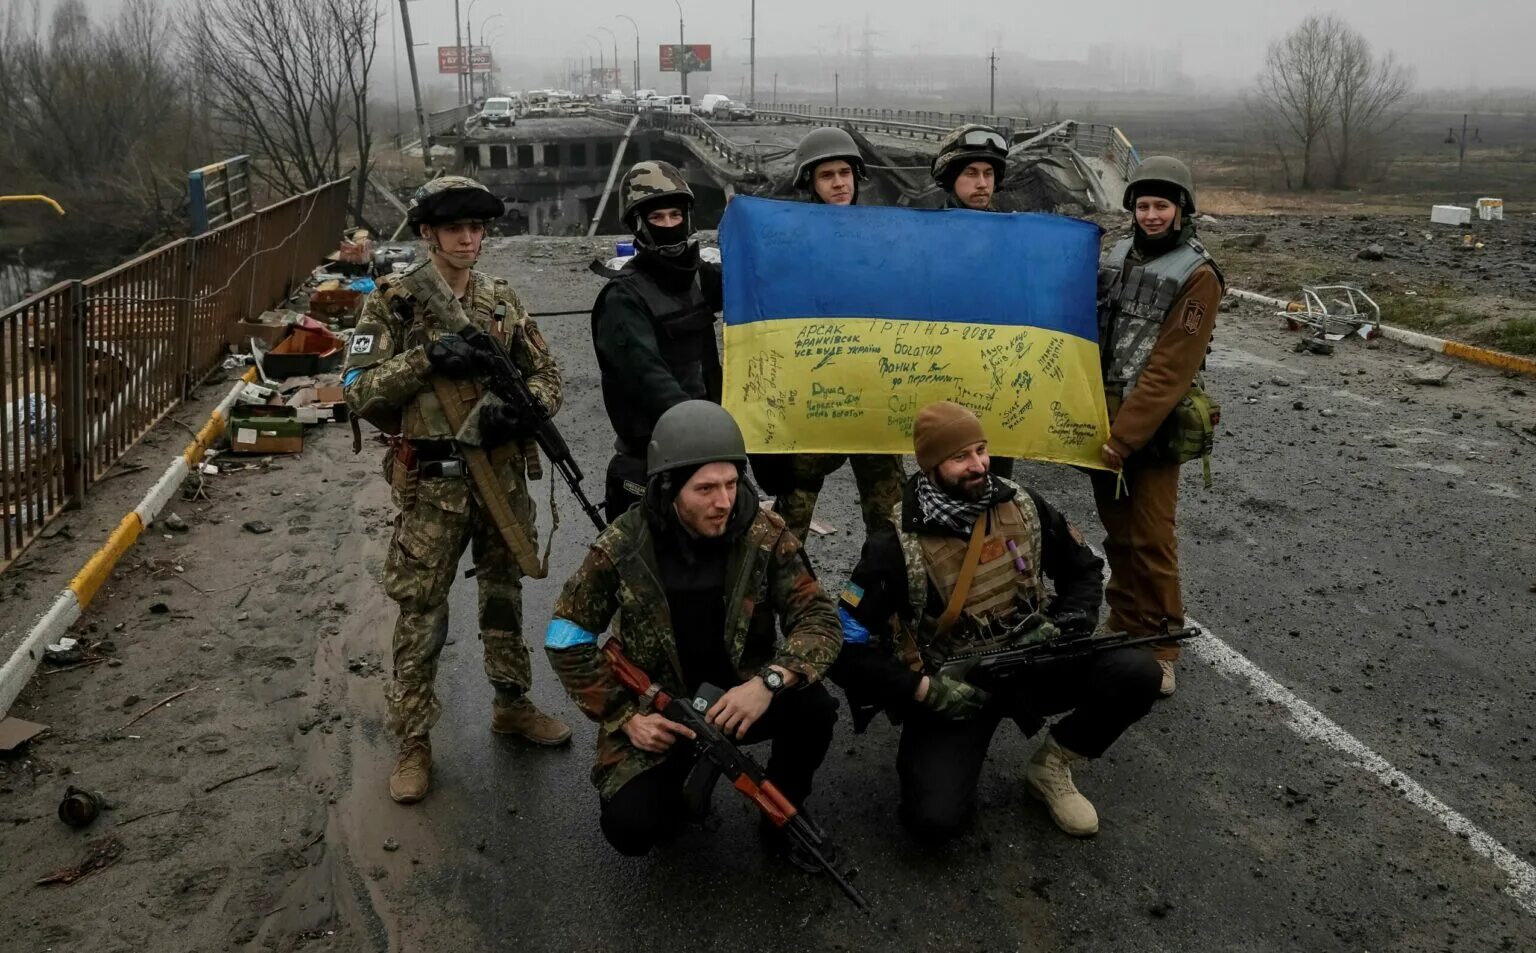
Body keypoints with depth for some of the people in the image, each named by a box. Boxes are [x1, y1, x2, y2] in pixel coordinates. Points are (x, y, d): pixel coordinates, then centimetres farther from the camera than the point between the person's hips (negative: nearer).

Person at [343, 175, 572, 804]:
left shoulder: (501, 299, 6)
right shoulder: (394, 303, -5)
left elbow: (546, 374, 7)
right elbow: (358, 392, -10)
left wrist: (520, 411, -14)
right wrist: (426, 359, -23)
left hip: (503, 474, 4)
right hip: (430, 484, -4)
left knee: (504, 593, 17)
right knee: (420, 611, 2)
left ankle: (512, 704, 35)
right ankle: (413, 740, 15)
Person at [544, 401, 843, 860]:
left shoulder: (765, 536, -15)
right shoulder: (624, 546, -17)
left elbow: (819, 620, -16)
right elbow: (566, 639, -7)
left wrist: (769, 681, -34)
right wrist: (624, 717, -14)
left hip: (742, 688, 1)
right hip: (655, 707, -1)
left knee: (813, 707, -27)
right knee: (631, 828, -19)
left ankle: (785, 808, 5)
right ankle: (682, 771, 17)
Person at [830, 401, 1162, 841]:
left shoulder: (1022, 507, -5)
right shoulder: (896, 547, -18)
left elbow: (1083, 569, 10)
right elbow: (845, 647, -17)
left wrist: (1064, 627, -9)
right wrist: (924, 690, -21)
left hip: (1029, 662, 4)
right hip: (949, 689, -4)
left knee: (1135, 673, -20)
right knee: (935, 818, -24)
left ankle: (1050, 768, 5)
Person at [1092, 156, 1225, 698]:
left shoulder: (1196, 276, -10)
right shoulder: (1119, 257, 9)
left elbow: (1167, 372, -16)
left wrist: (1122, 439, -19)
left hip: (1151, 429, -6)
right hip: (1103, 417, 6)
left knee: (1151, 543, -3)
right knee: (1117, 534, 15)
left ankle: (1161, 651, 11)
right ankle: (1125, 628, 30)